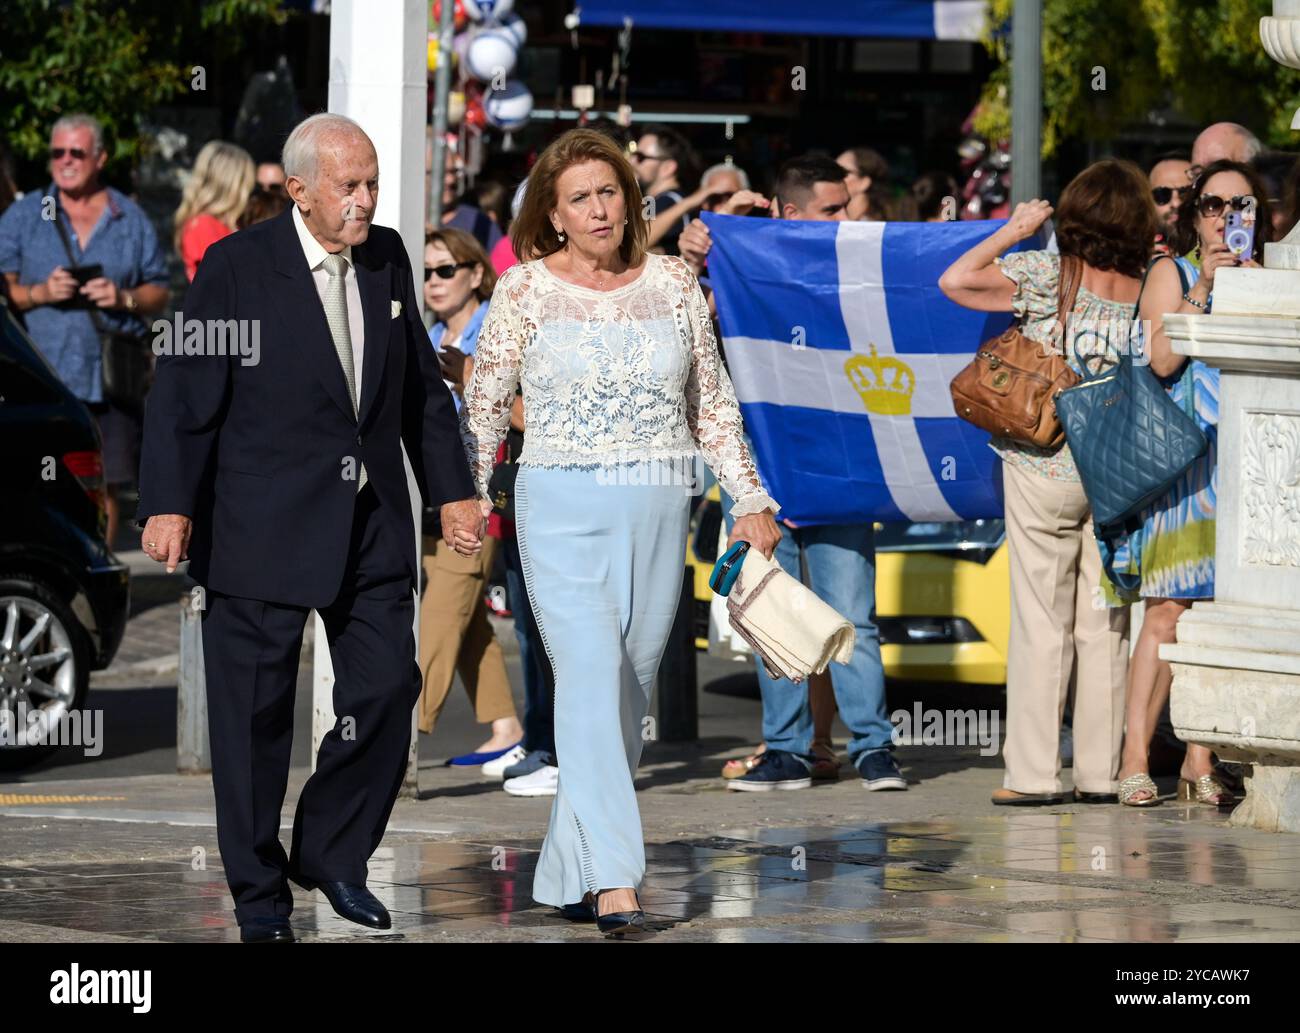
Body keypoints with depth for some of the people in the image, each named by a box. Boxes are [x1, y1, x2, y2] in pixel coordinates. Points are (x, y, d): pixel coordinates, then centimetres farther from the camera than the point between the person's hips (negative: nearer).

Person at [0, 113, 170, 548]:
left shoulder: (131, 219, 11)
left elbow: (159, 292, 13)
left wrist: (124, 298, -7)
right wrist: (39, 293, -12)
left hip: (112, 377, 1)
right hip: (42, 378, -1)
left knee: (106, 487, 2)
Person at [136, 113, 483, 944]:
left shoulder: (388, 258, 8)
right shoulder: (238, 267, -8)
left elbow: (422, 385, 17)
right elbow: (183, 394, -9)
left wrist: (452, 490, 13)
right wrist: (168, 505, -17)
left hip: (373, 524, 5)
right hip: (263, 525, -5)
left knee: (387, 689, -1)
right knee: (257, 713, 2)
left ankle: (332, 853, 19)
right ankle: (258, 890, 14)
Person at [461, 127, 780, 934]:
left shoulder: (672, 283, 8)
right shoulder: (527, 290, 1)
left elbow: (713, 402, 15)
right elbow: (486, 404, 6)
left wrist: (751, 500, 12)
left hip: (659, 511, 3)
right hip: (564, 509, -3)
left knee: (630, 692, 4)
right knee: (591, 676, -17)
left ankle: (567, 874, 15)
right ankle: (614, 876, -24)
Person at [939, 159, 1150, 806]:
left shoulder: (1044, 275, -12)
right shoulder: (1150, 292, -4)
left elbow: (955, 282, -11)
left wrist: (1015, 229, -1)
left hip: (1045, 468, -3)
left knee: (1040, 619, 0)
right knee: (1105, 624, 8)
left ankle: (1032, 772, -1)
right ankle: (1101, 771, 9)